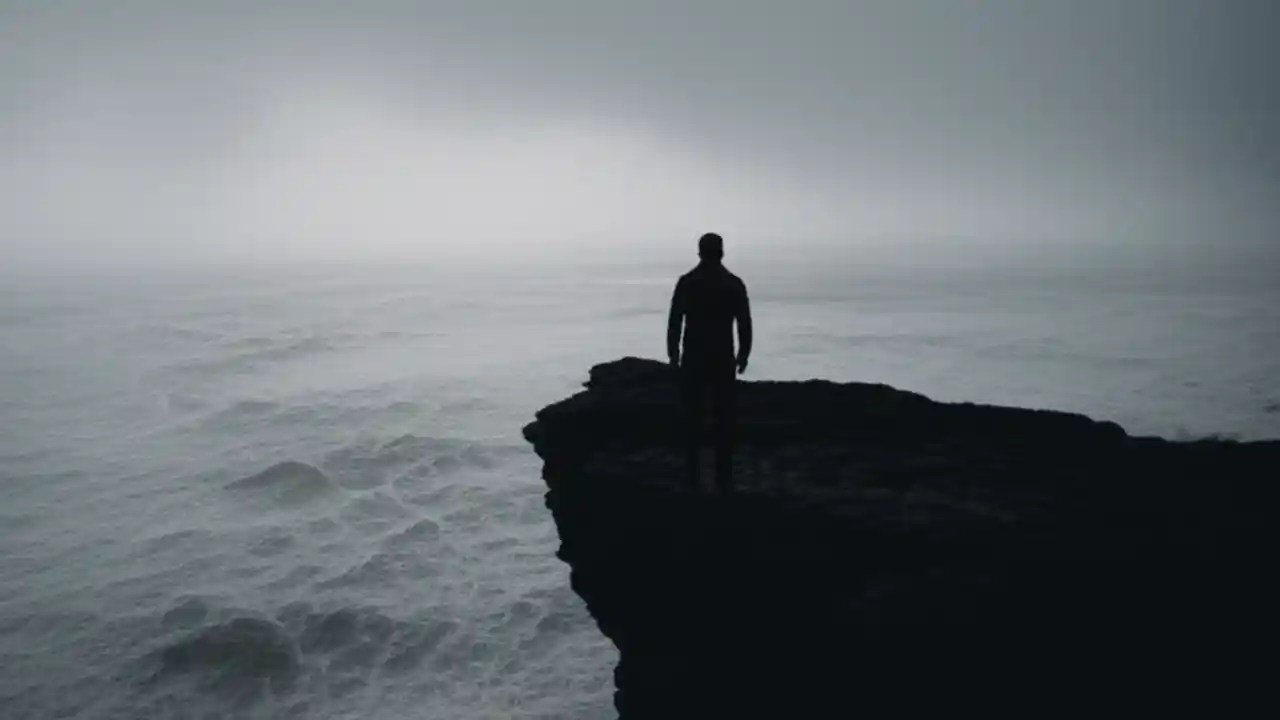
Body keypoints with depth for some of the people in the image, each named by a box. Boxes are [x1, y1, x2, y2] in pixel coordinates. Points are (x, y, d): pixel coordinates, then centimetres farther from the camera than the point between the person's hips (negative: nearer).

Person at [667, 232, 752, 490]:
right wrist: (743, 354, 11)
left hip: (693, 359, 0)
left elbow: (674, 321, -4)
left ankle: (691, 473, 7)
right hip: (723, 359, 0)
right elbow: (744, 324, -2)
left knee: (692, 417, 7)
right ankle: (724, 476, 5)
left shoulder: (686, 282, -3)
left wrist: (673, 353, 7)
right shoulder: (734, 283, -2)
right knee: (723, 418, 5)